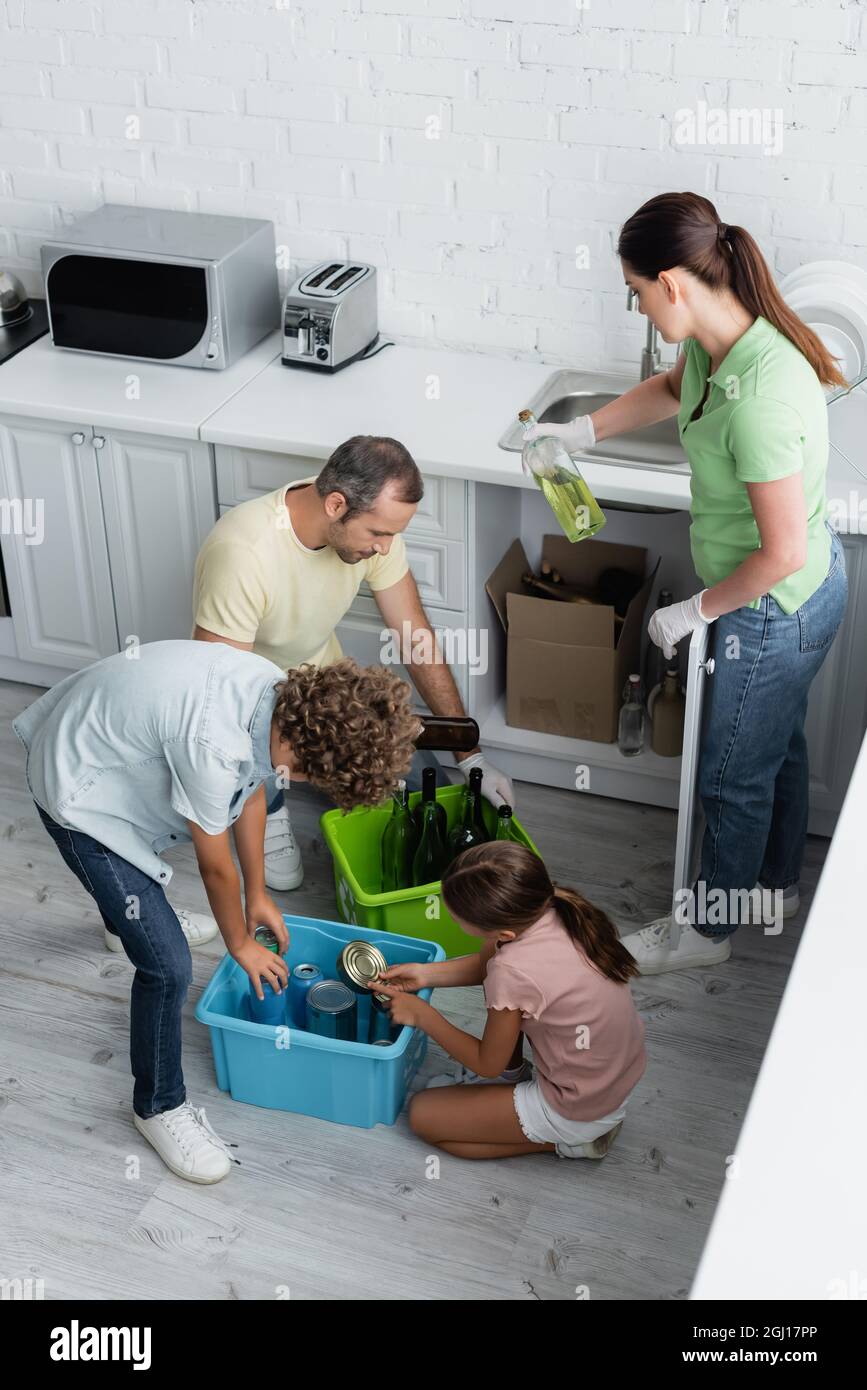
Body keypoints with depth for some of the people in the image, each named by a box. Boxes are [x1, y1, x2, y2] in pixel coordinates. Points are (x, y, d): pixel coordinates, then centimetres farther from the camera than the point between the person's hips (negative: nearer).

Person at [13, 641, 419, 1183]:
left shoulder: (284, 695, -15)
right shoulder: (213, 742, -40)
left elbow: (250, 791, 5)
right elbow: (215, 865, -21)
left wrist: (257, 894, 16)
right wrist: (241, 944, -3)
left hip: (105, 743, 9)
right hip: (79, 795, -9)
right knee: (168, 964, -9)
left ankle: (125, 911, 74)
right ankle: (159, 1107, 14)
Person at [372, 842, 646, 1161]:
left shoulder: (513, 974, -33)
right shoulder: (554, 906, -14)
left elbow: (487, 1065, -12)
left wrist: (422, 1015, -4)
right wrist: (425, 974, 3)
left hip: (578, 1112, -7)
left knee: (422, 1115, 4)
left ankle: (565, 1142, 5)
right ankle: (512, 1074, 24)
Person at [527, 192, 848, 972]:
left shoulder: (759, 397, -37)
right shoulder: (718, 342, -8)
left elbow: (782, 552, -31)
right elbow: (672, 390, 18)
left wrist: (696, 611, -17)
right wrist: (584, 431, 17)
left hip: (775, 609, -9)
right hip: (806, 587, 9)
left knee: (735, 773, 12)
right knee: (779, 743, 28)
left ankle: (709, 930, 35)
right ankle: (776, 885, 52)